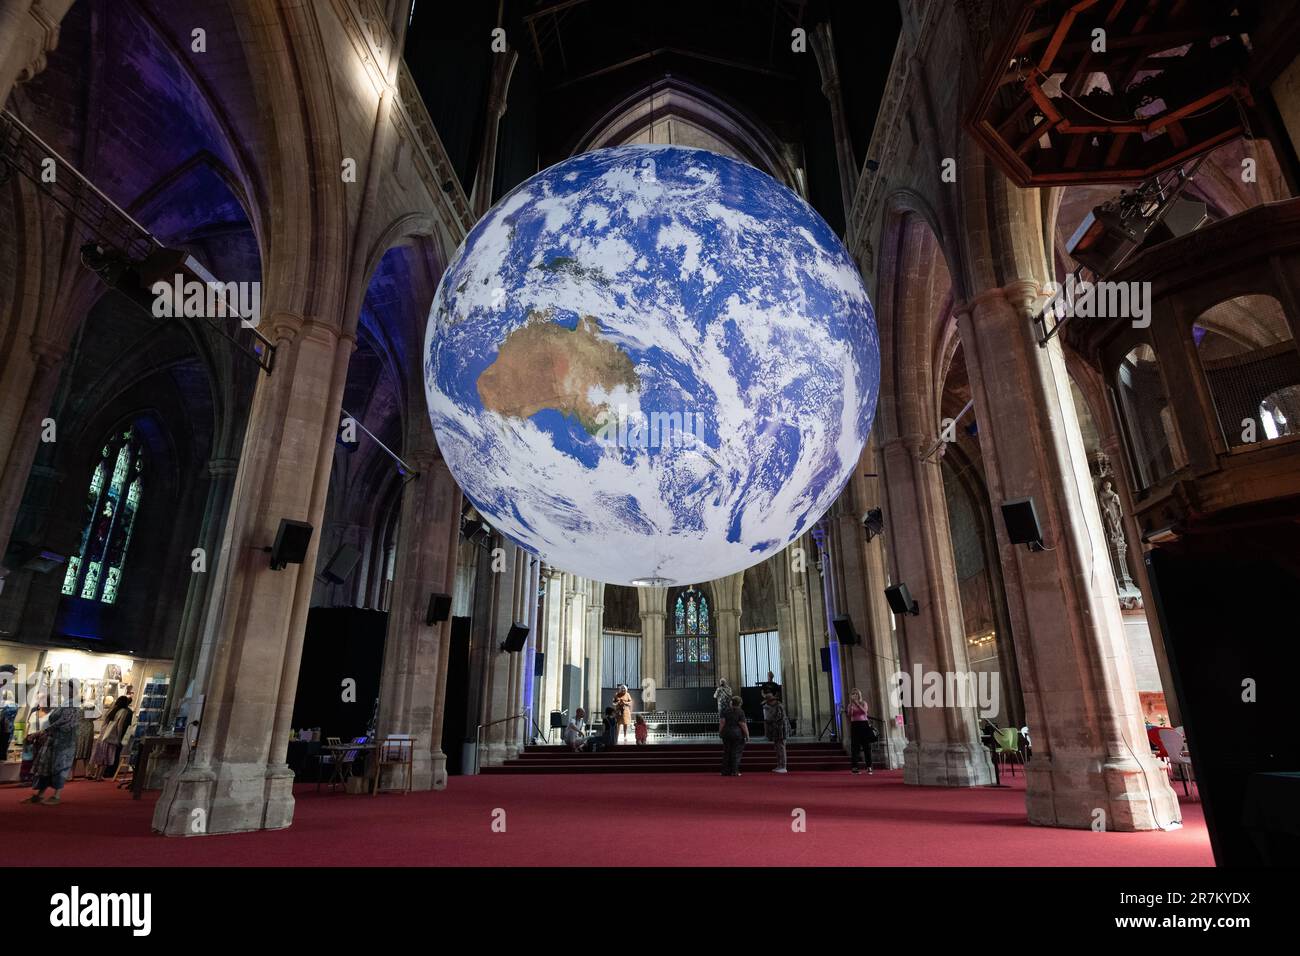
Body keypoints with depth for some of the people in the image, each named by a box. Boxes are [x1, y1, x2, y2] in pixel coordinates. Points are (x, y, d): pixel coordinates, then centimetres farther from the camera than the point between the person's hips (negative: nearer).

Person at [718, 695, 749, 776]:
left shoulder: (725, 711, 3)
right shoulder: (740, 712, -7)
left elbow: (722, 722, -3)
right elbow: (743, 725, -11)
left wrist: (720, 732, 3)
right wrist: (747, 736, -6)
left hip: (726, 734, 4)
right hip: (738, 734, -4)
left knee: (726, 753, 11)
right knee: (736, 753, 3)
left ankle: (725, 771, 12)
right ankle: (734, 771, -1)